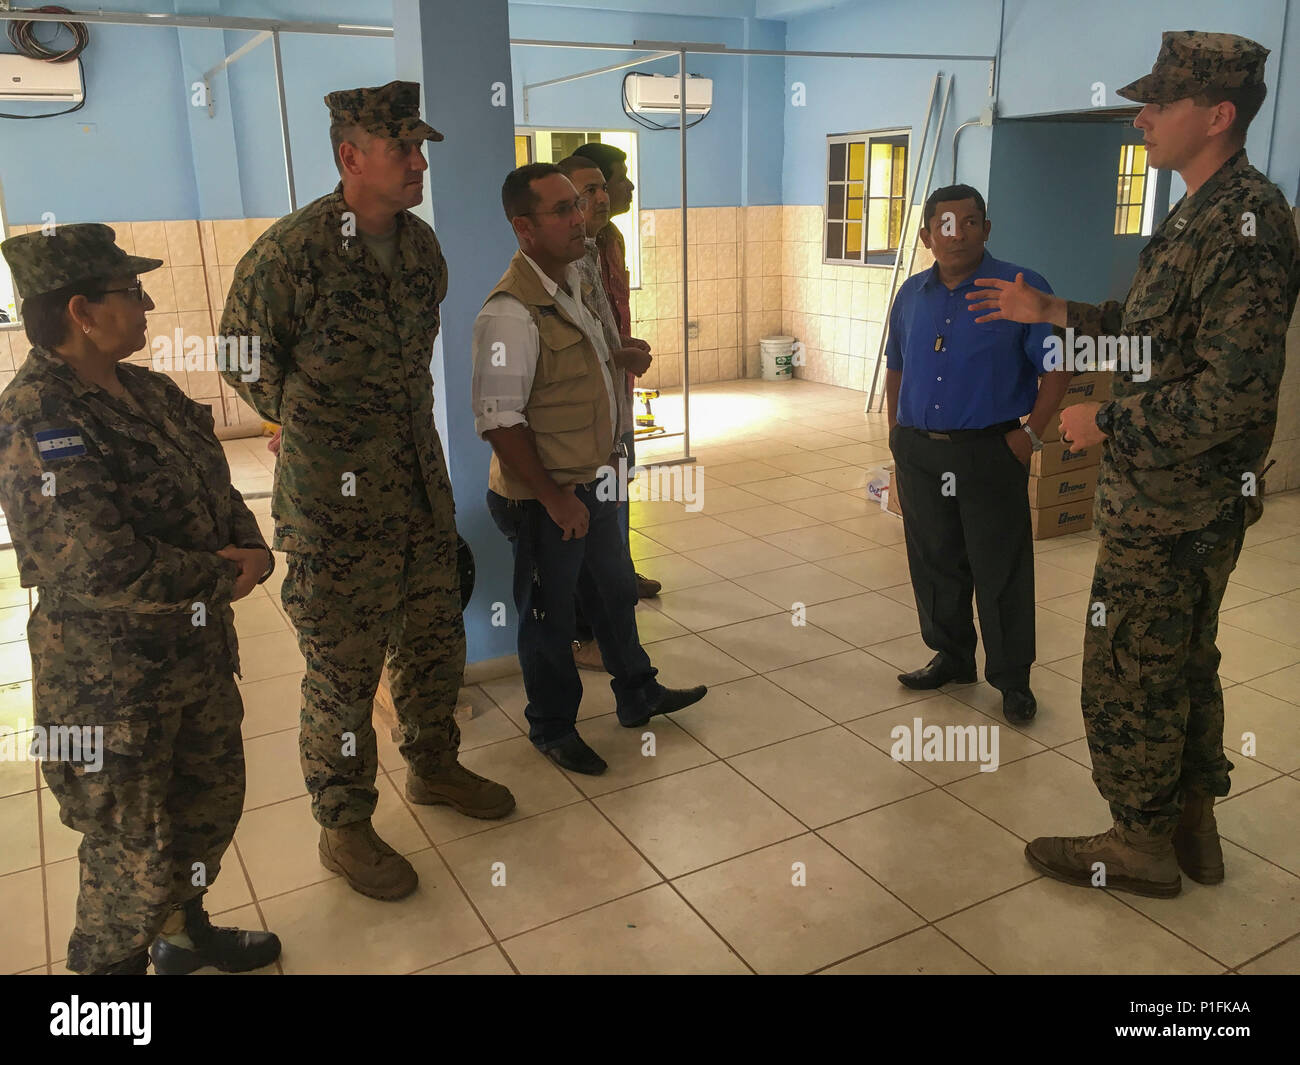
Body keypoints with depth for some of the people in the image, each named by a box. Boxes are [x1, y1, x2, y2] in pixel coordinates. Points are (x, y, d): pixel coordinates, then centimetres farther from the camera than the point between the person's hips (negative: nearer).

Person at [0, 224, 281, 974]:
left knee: (213, 804, 24)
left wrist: (253, 551, -10)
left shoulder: (150, 392, 5)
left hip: (200, 654, 8)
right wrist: (222, 577, -17)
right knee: (137, 855, 7)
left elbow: (219, 489, 11)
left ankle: (185, 933, 48)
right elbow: (103, 568, -30)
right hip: (110, 682, -8)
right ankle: (109, 962, 34)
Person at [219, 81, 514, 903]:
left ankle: (434, 767, 42)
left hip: (423, 488, 7)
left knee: (435, 643, 19)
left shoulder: (421, 244, 5)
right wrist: (318, 426, 2)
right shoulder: (289, 252, -16)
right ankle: (345, 827, 24)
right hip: (335, 505, -6)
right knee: (343, 671, 5)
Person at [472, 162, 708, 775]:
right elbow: (498, 422, -27)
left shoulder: (573, 279, 5)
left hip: (592, 484, 9)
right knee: (549, 617, 10)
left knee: (615, 593, 23)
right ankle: (552, 730, 32)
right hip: (545, 501, -9)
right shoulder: (510, 312, -25)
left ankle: (637, 696, 44)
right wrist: (554, 497, -20)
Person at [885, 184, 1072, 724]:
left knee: (1001, 572, 2)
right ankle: (951, 658, 31)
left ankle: (1013, 680, 16)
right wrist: (897, 435, 12)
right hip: (919, 453, 5)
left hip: (990, 452, -4)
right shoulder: (911, 295, 9)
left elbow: (1057, 368, -5)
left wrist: (1030, 433, -11)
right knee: (934, 564, 13)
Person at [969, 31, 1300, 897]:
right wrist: (1051, 312, 13)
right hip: (1185, 500, 10)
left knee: (1130, 675, 4)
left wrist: (1107, 422, -17)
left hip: (1170, 506, -10)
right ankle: (1193, 827, 34)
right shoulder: (1204, 213, 10)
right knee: (1183, 664, 19)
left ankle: (1142, 844, 21)